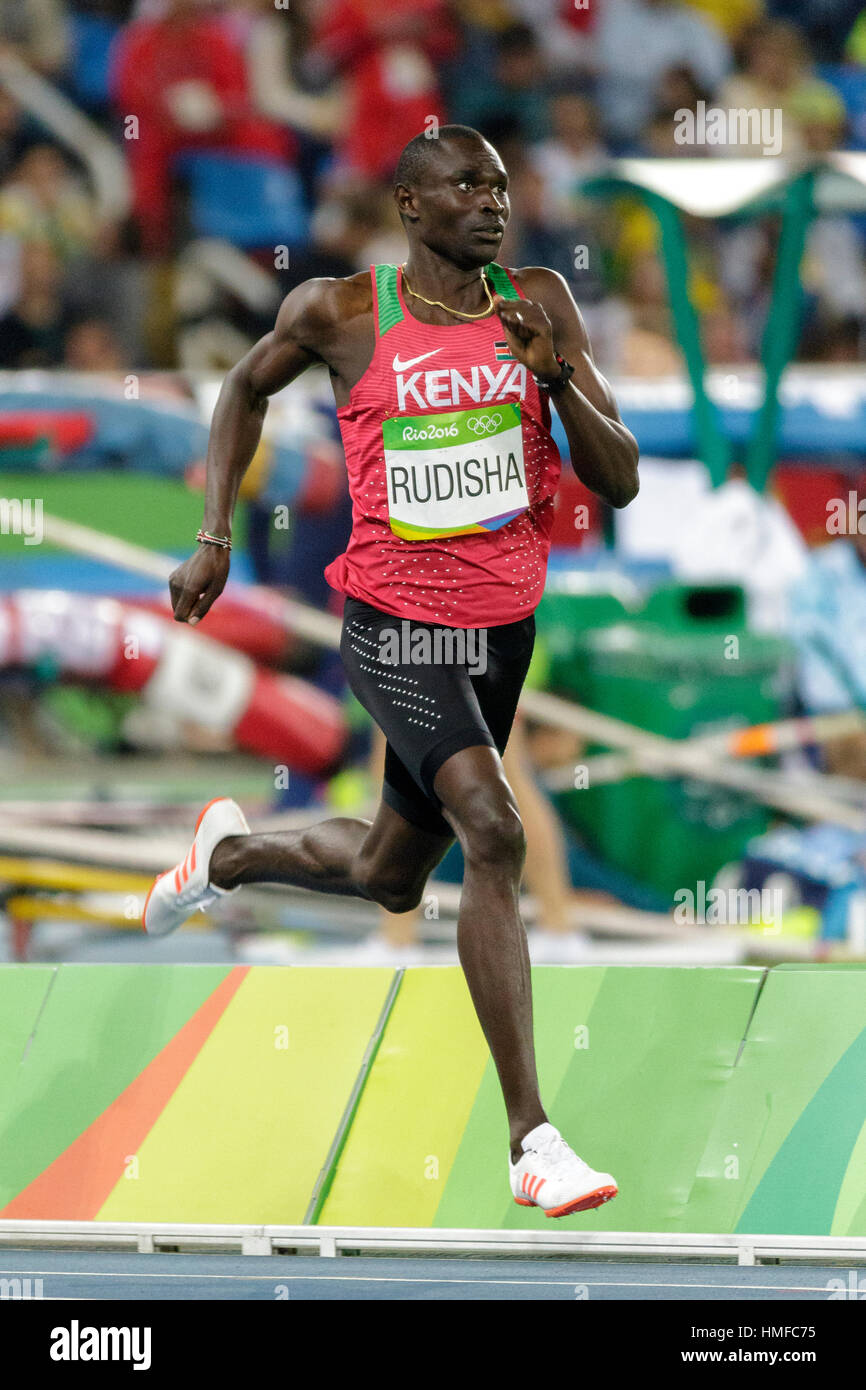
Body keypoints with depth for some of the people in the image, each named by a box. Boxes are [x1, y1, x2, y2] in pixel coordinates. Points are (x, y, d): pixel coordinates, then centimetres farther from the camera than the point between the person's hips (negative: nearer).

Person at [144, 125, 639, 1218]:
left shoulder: (537, 305, -1)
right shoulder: (342, 313, -8)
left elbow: (619, 483, -4)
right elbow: (248, 389, 14)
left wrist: (556, 374, -21)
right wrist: (213, 538, 6)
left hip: (504, 626, 5)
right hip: (395, 625, -5)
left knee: (390, 878, 19)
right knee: (493, 832, -26)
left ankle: (231, 853, 53)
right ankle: (531, 1140, -25)